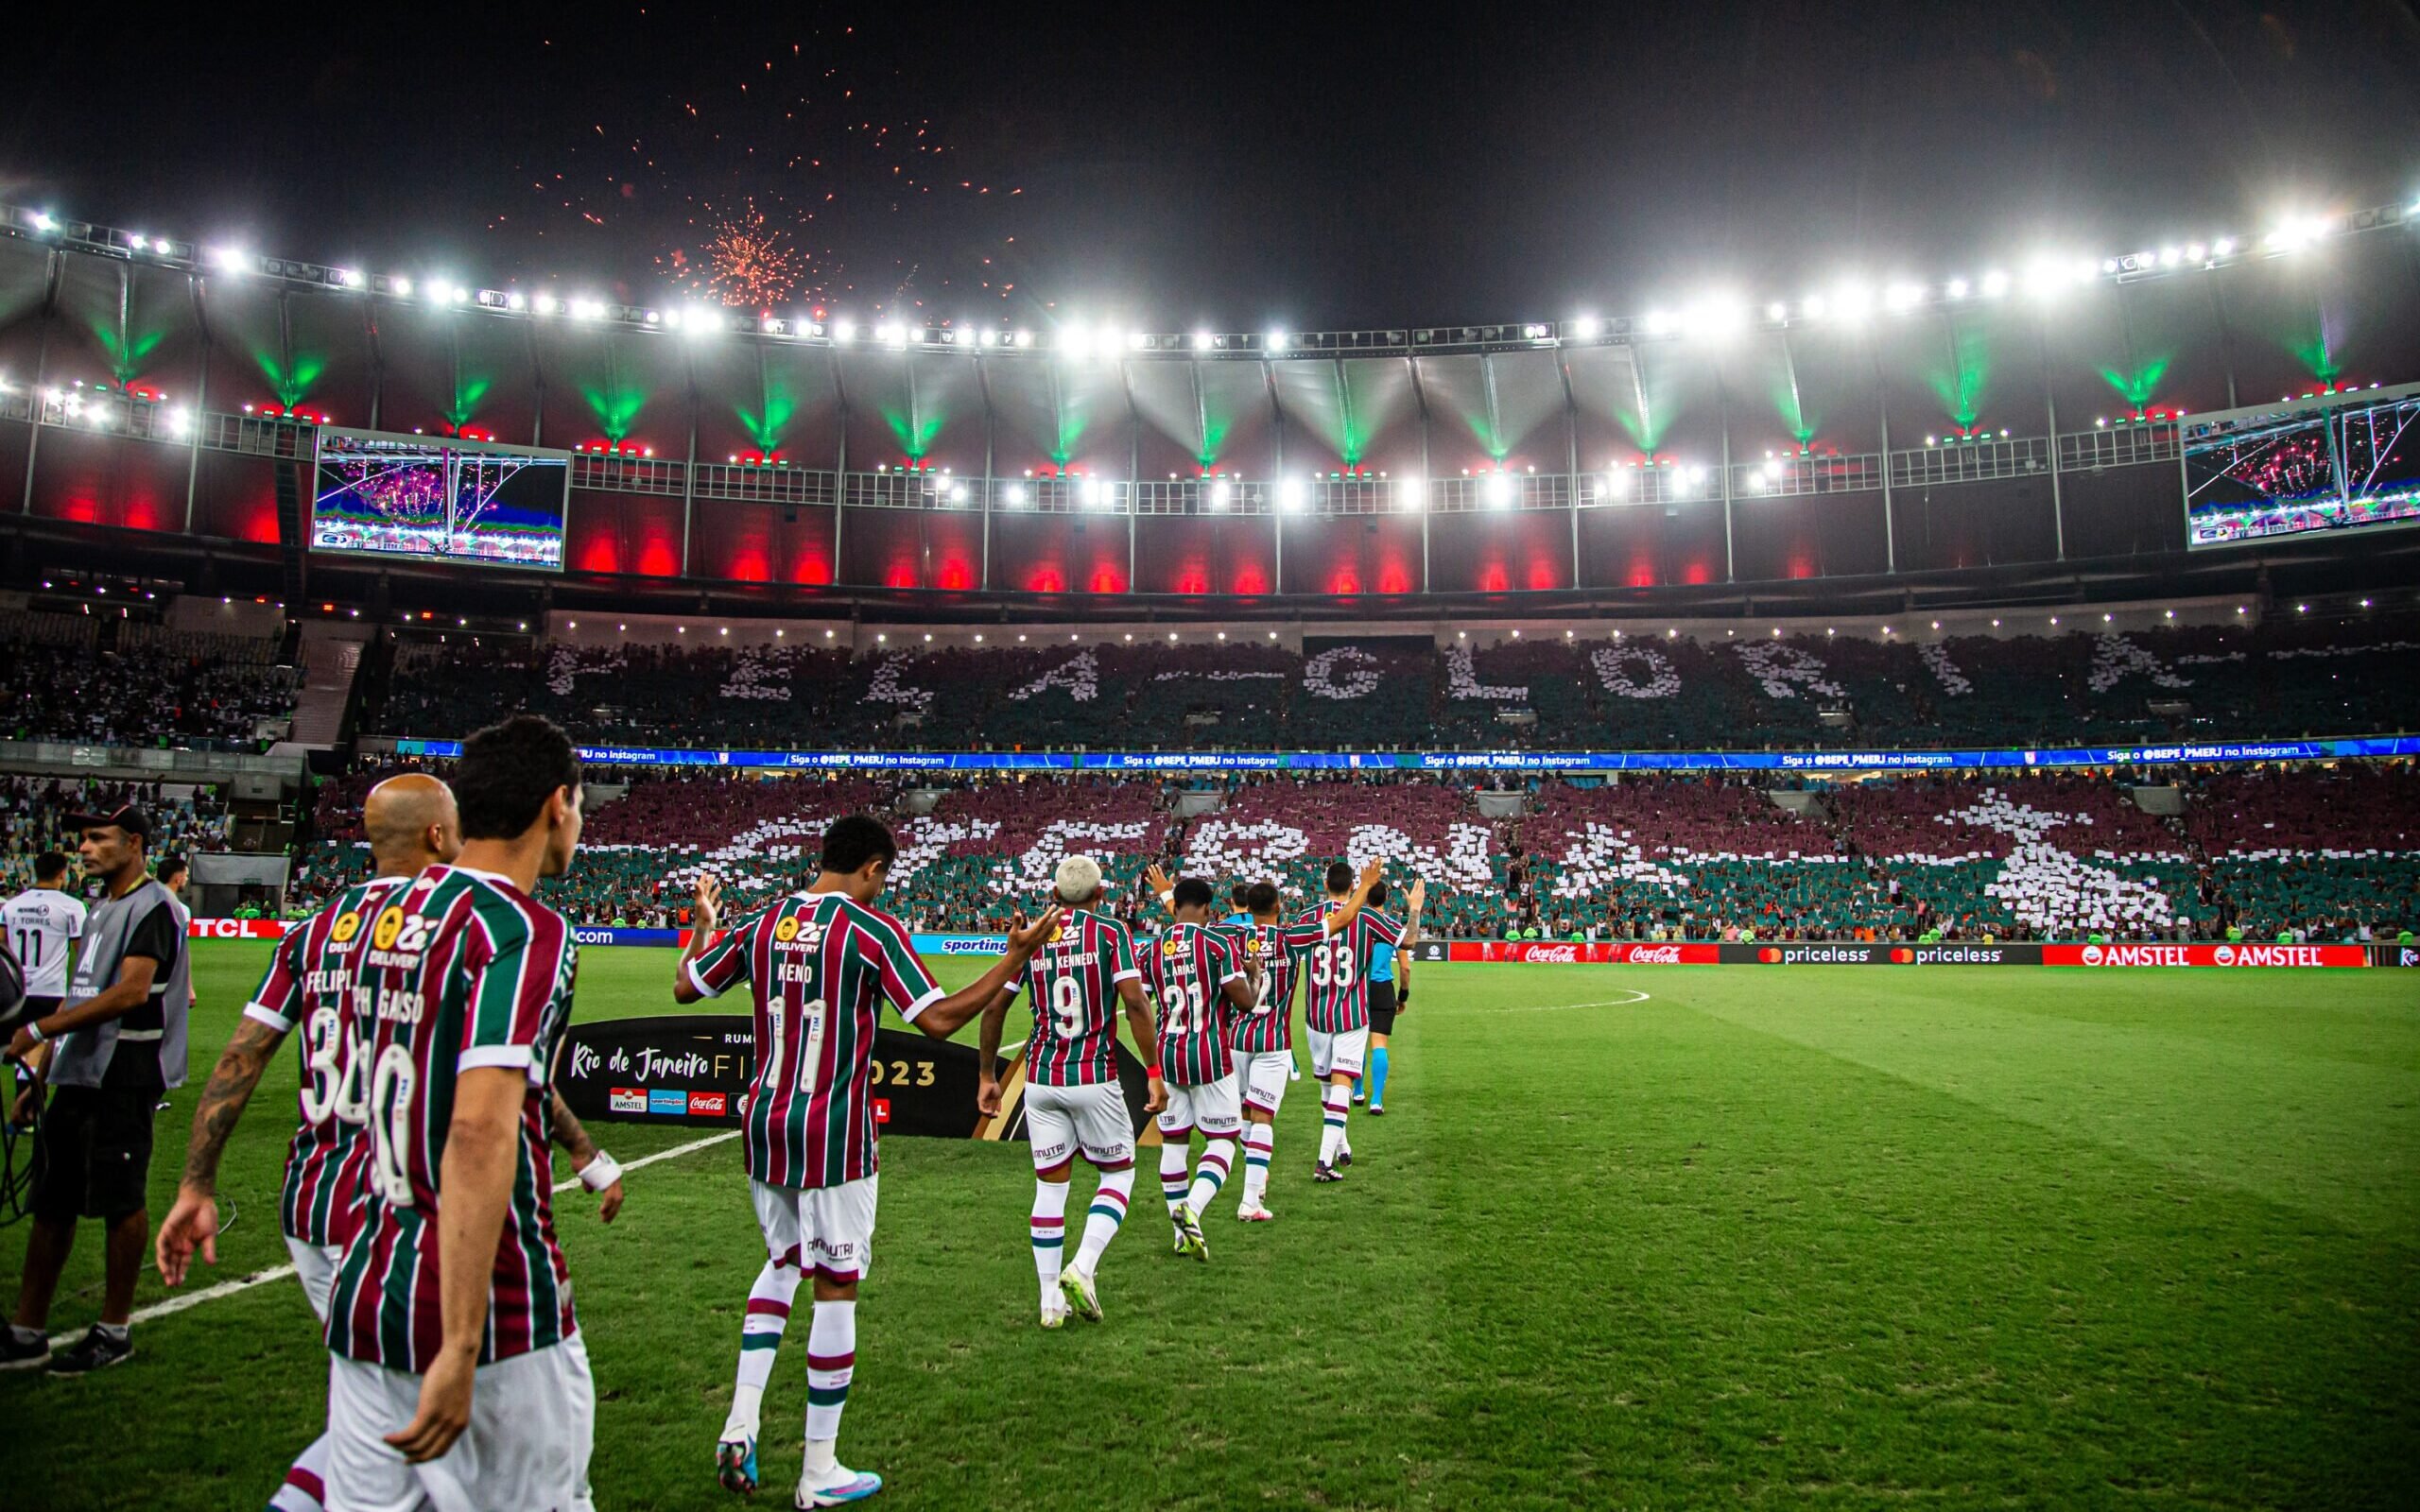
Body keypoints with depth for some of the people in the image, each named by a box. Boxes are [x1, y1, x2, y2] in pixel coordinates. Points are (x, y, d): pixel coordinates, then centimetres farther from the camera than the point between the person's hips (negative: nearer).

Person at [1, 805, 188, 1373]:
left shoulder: (152, 907, -13)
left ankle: (114, 1331, 12)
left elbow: (131, 993, -23)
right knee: (51, 1204, 13)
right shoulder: (102, 910, 17)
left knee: (120, 1203, 0)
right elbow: (81, 998, 21)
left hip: (123, 1078, -10)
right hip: (76, 1077, 10)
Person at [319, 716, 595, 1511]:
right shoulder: (526, 932, -17)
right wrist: (461, 1349, -25)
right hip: (487, 1309, -7)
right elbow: (479, 1133, -26)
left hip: (363, 1294, 7)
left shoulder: (389, 914, 8)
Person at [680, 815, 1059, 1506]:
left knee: (782, 1261, 26)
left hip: (764, 1126, 6)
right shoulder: (872, 930, -13)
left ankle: (740, 1424, 16)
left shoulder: (760, 923, 3)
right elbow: (938, 1020, -17)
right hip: (833, 1137, -6)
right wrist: (1016, 956, -11)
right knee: (836, 1288, 6)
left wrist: (702, 924, 33)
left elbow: (686, 988, 16)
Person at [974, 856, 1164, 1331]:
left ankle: (1051, 1301, 15)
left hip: (1041, 1078, 3)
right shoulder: (1110, 933, -3)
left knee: (1050, 1186, 13)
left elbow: (993, 1008, 5)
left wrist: (987, 1076, 14)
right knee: (1119, 1172, 15)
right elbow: (1134, 1003, -13)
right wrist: (1153, 1072, -8)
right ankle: (1082, 1268, -2)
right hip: (1094, 1077, -3)